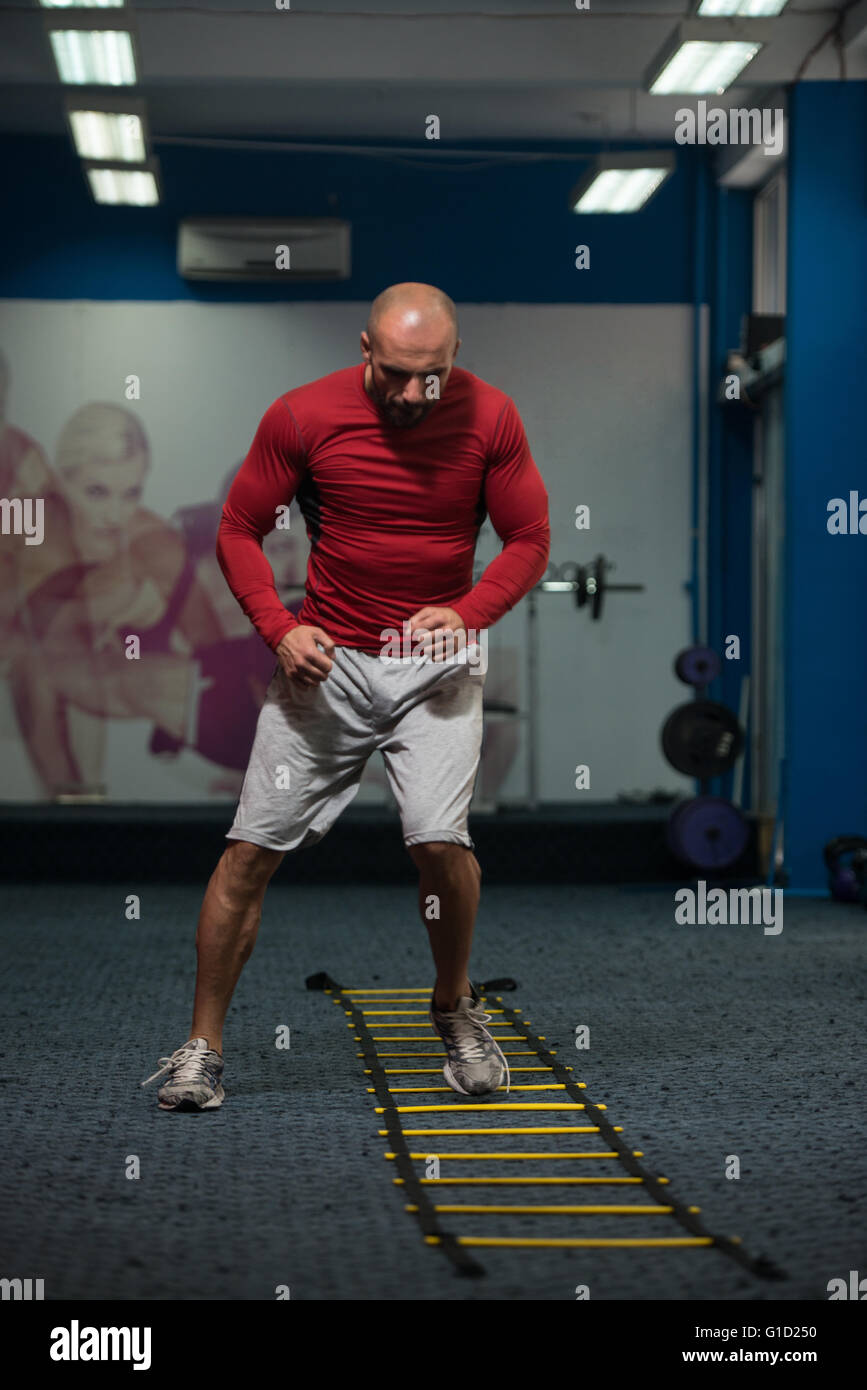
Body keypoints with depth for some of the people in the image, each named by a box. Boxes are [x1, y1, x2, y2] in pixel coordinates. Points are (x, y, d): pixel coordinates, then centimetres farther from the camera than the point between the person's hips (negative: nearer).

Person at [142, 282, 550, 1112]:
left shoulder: (489, 418, -6)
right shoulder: (303, 416, -8)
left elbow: (529, 540, 2)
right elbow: (239, 530, 2)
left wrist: (469, 614, -15)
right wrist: (278, 627, -13)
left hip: (437, 661, 0)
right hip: (326, 661, 1)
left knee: (440, 840, -18)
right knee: (252, 847, -4)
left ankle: (455, 1008, 10)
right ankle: (202, 1045, 10)